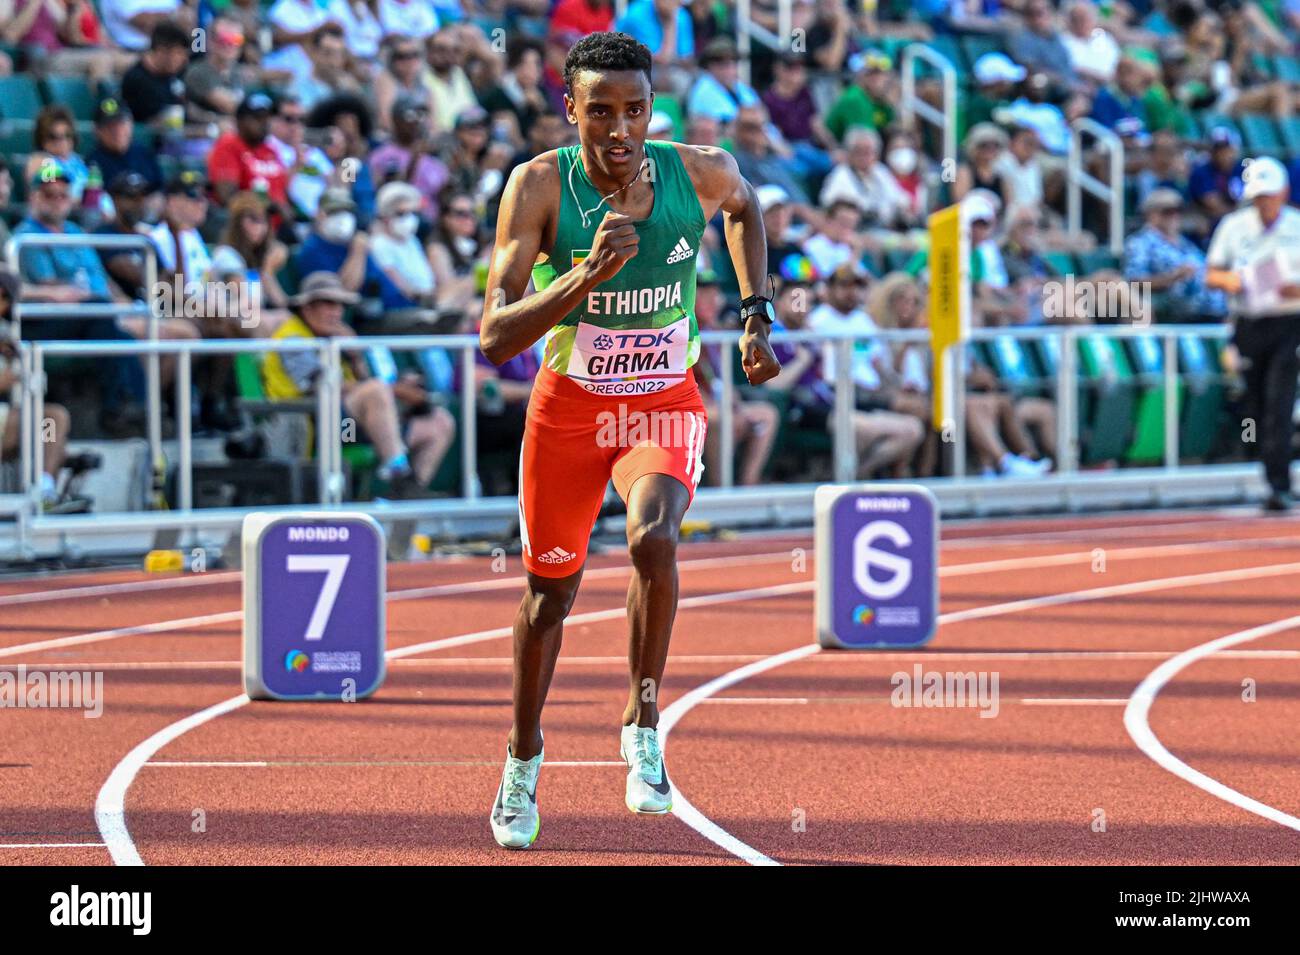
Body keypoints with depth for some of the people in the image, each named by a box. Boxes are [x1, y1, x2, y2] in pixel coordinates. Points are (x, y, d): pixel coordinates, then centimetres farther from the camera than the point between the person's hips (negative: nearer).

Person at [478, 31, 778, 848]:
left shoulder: (702, 173, -15)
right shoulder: (541, 185, -20)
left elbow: (745, 205, 14)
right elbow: (496, 337, -26)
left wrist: (757, 314, 7)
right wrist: (587, 274, -38)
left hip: (666, 406, 0)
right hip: (569, 405, 0)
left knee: (655, 541, -29)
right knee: (552, 587, 14)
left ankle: (644, 722, -8)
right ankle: (524, 758, 38)